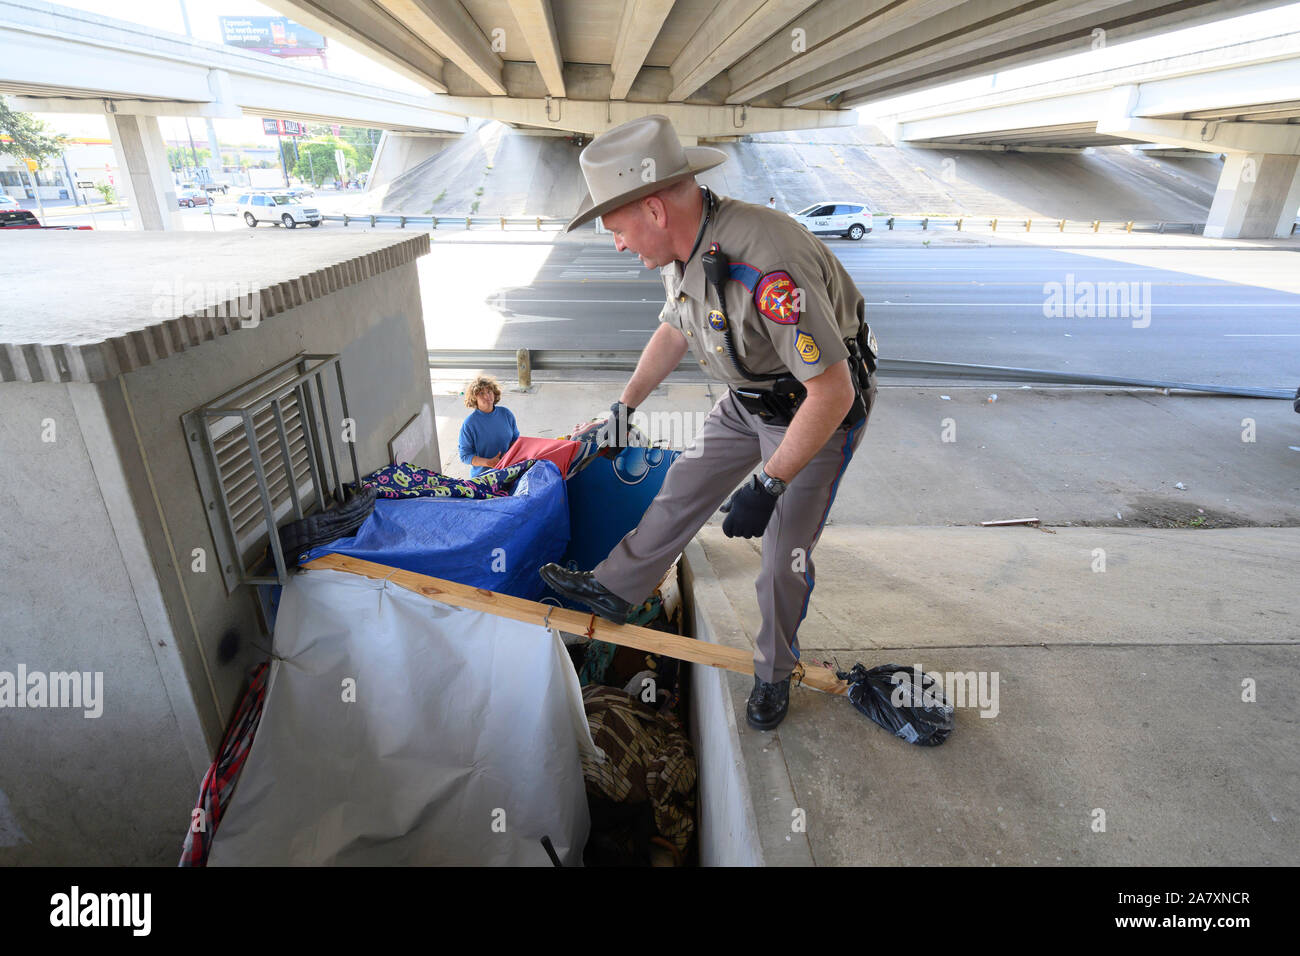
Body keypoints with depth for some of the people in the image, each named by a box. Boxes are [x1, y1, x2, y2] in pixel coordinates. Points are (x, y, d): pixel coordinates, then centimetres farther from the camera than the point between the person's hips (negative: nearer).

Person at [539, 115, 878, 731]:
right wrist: (626, 403, 13)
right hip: (748, 399, 8)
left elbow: (832, 392, -33)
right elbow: (674, 330, 11)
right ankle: (614, 590, 28)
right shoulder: (685, 247, -8)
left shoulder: (767, 265, -37)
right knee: (682, 490, 11)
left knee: (785, 551, 0)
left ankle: (774, 671, 25)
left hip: (820, 407, -7)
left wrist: (769, 486, -29)